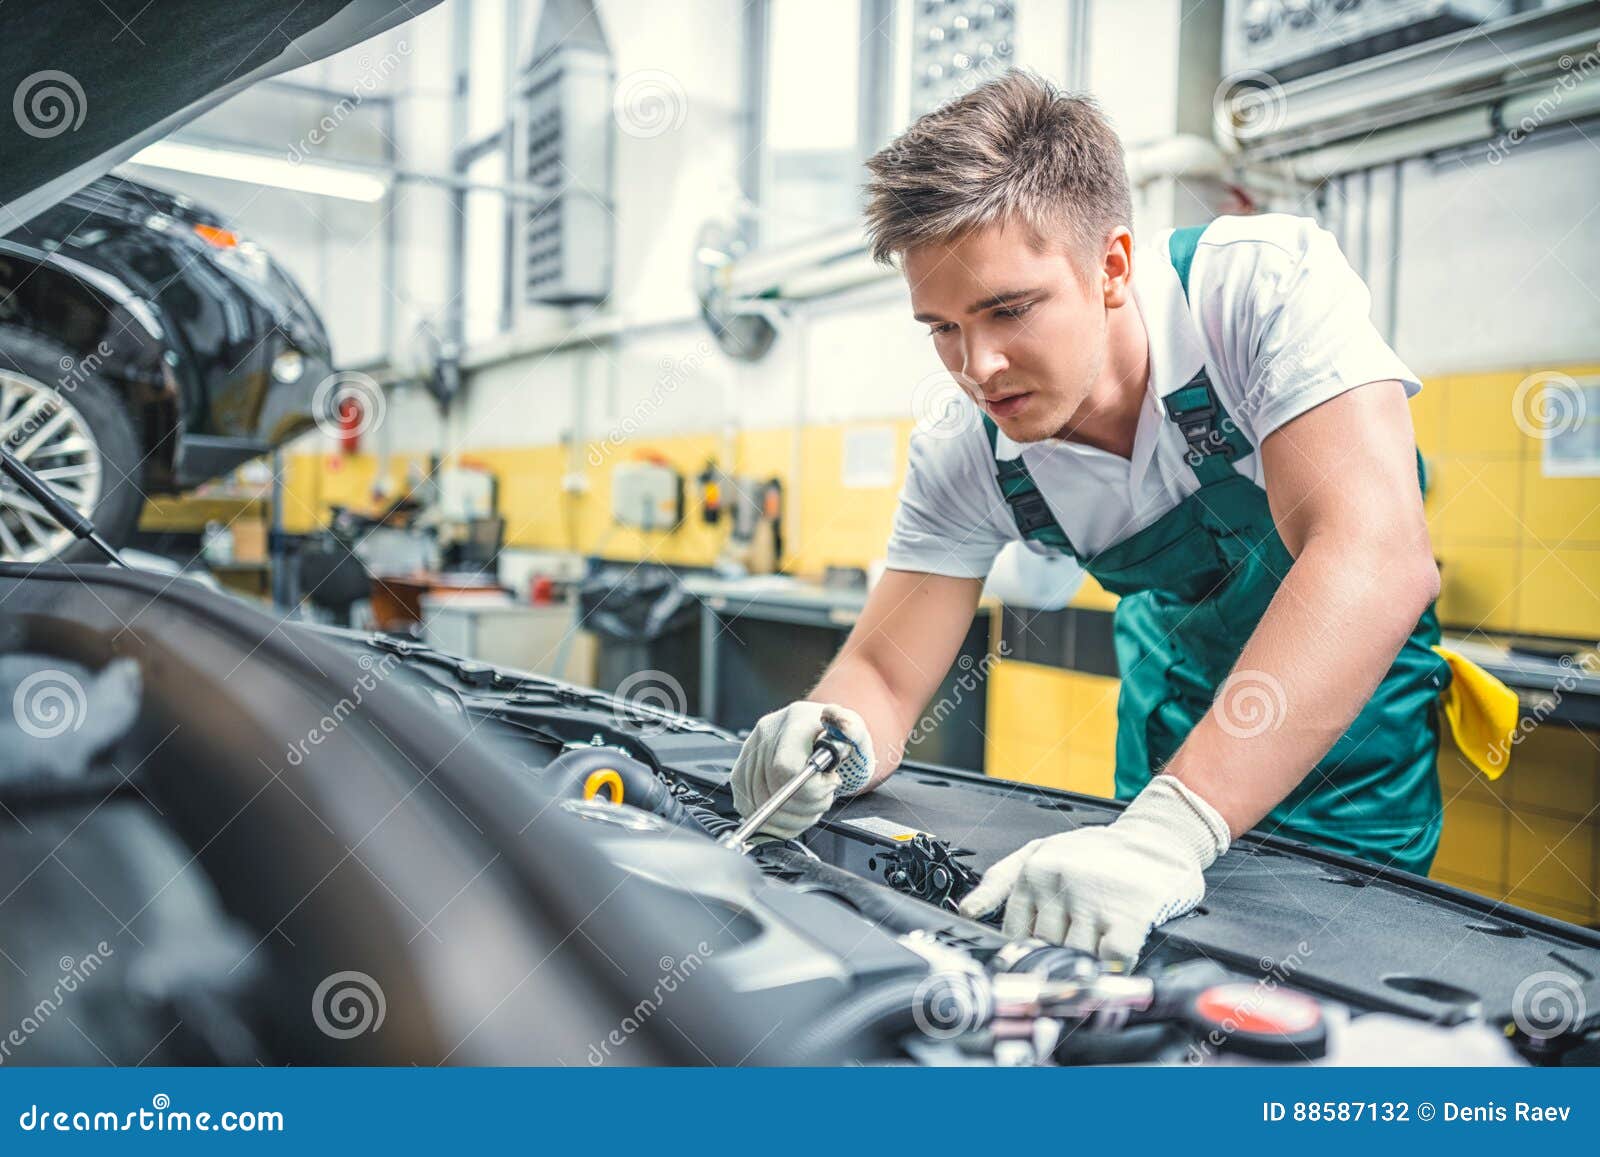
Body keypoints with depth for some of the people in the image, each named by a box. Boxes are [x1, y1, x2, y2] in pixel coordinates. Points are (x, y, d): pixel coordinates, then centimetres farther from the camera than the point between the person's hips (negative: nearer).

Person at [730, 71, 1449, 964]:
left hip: (1354, 693, -3)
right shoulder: (966, 462, -20)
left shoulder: (1269, 281, -32)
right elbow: (882, 673, -14)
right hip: (1180, 690, 3)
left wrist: (1170, 829, -55)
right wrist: (826, 743, -40)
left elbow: (1377, 559, -44)